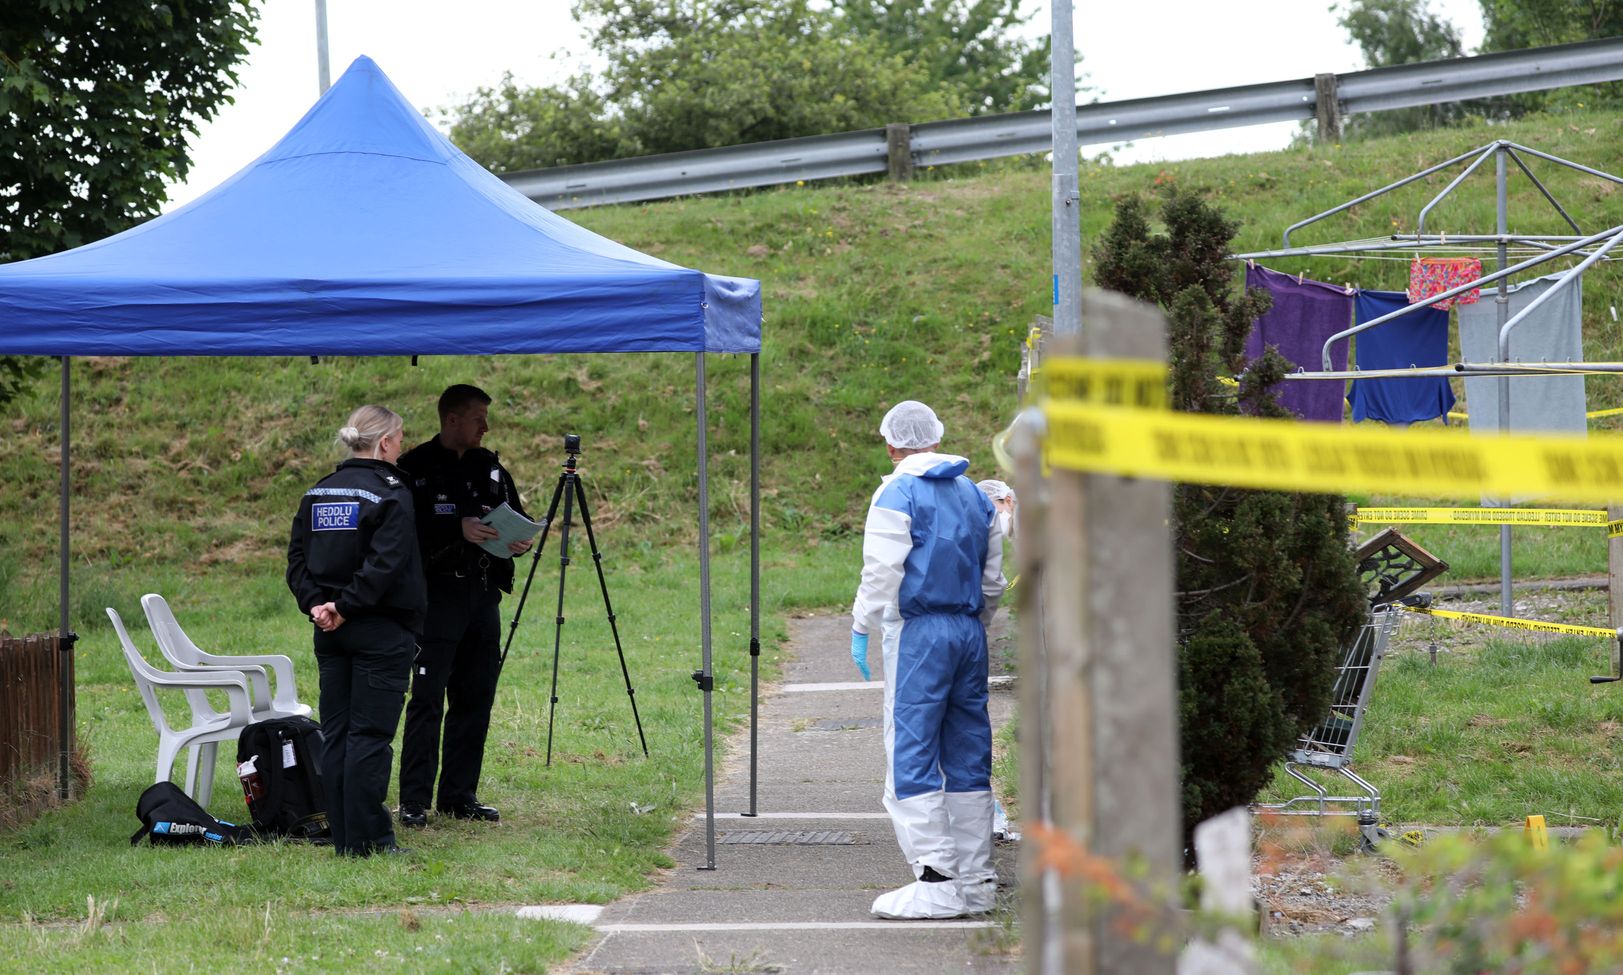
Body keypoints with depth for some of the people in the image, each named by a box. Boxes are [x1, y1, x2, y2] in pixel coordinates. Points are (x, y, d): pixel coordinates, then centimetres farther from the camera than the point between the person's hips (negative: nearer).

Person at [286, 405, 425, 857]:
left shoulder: (318, 493, 9)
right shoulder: (391, 494, -11)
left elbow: (297, 557, 6)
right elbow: (385, 563, -20)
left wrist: (315, 603, -2)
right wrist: (347, 606, -15)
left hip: (330, 632, 7)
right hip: (382, 632, -7)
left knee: (335, 734, 9)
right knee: (370, 735, -4)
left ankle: (344, 836, 12)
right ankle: (366, 838, -3)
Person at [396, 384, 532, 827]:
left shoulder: (490, 467, 15)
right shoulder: (416, 468, -5)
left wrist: (521, 538, 0)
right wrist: (458, 529, -23)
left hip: (483, 595, 7)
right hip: (437, 595, -7)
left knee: (475, 699, 8)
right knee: (428, 699, -9)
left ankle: (459, 794, 16)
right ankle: (414, 801, -7)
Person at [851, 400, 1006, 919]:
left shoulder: (897, 496, -7)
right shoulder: (975, 495, 14)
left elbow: (881, 573, -12)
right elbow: (993, 577, 19)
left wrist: (861, 629, -2)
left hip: (918, 633, -7)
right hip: (969, 633, 7)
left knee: (911, 755, -5)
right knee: (967, 755, 11)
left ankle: (937, 880, -11)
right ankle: (976, 880, 13)